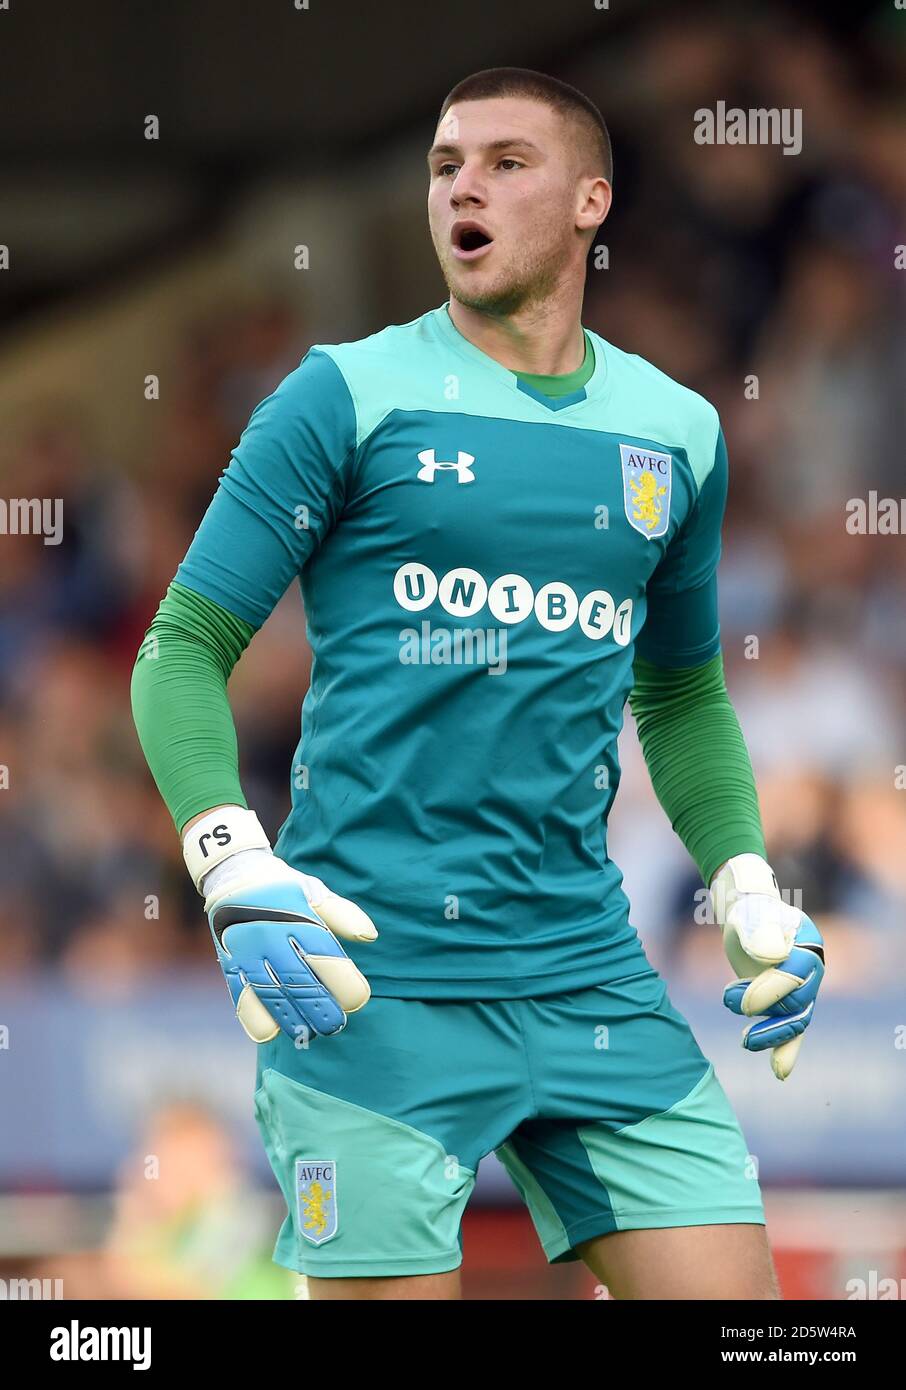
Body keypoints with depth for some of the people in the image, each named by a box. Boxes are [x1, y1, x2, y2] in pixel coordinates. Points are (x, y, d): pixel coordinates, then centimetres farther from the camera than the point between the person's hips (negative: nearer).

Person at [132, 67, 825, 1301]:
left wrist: (748, 883, 9)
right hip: (370, 978, -4)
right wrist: (236, 872, -18)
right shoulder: (347, 397, -1)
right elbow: (184, 650, -2)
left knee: (731, 1295, -2)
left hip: (590, 975, 4)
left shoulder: (676, 433, 13)